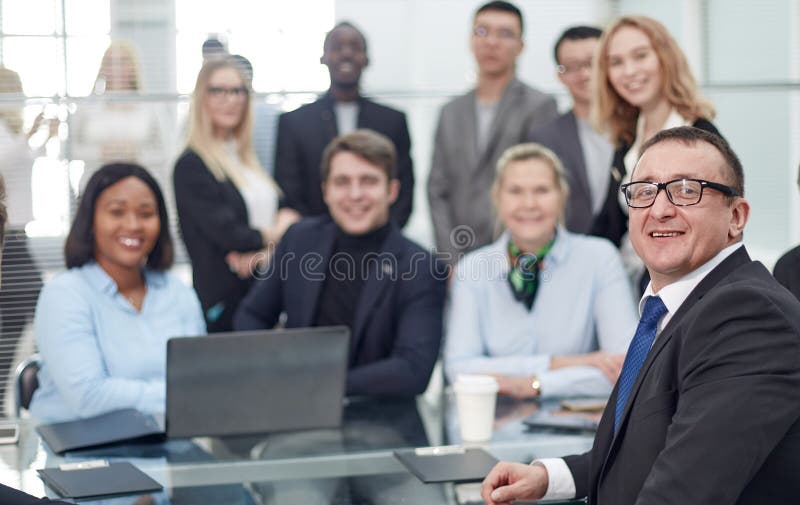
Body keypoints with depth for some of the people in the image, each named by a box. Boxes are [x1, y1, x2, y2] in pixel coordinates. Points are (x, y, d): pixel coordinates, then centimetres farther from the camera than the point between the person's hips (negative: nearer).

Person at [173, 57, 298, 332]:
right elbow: (227, 233, -16)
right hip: (224, 299, -7)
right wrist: (271, 235, 1)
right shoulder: (191, 166, -10)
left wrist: (262, 250, -10)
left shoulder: (245, 159, 15)